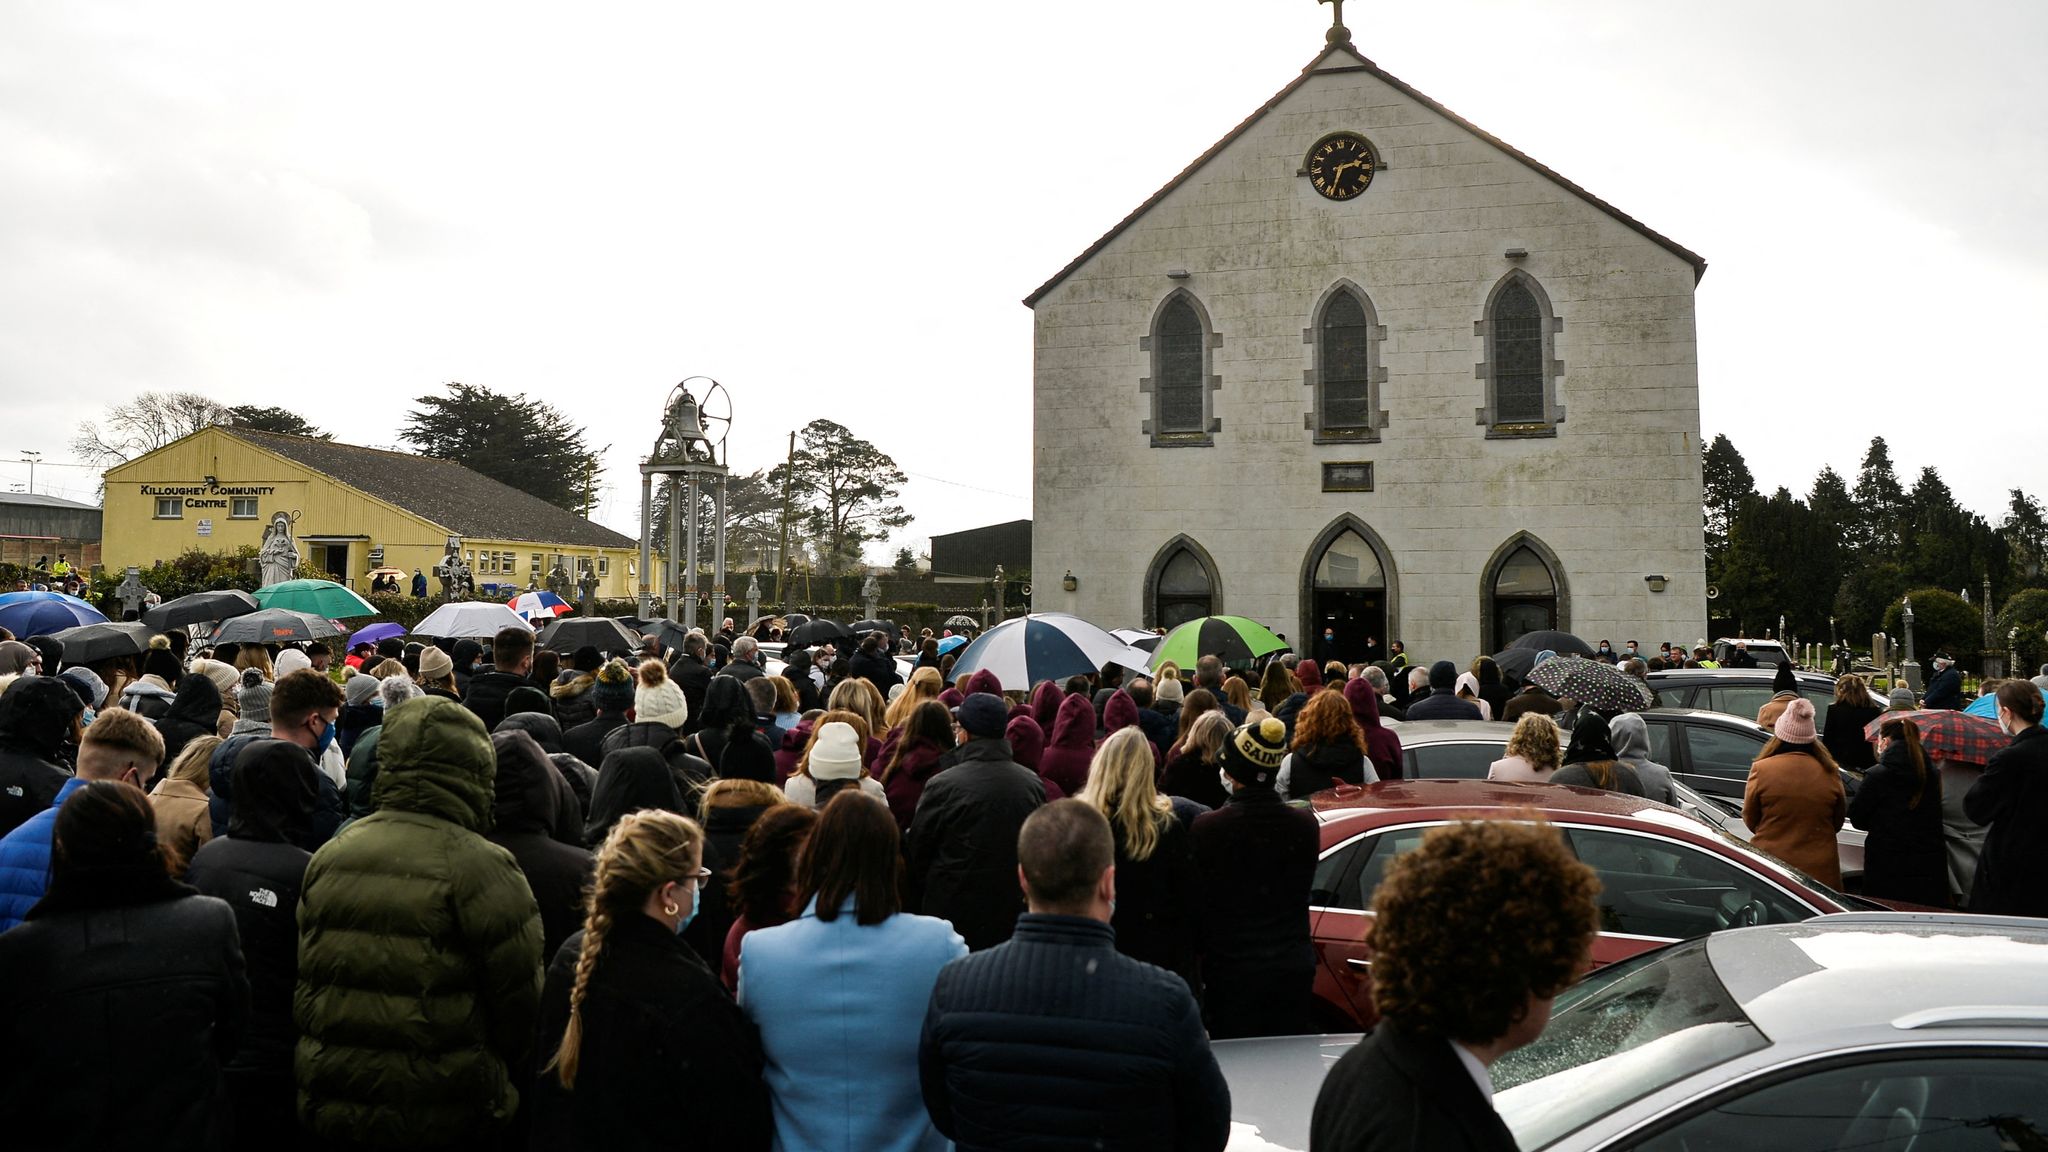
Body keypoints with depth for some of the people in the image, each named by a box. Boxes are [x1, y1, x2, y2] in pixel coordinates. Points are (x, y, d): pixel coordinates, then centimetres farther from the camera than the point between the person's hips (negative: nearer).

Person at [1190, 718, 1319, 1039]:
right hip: (1293, 968, 4)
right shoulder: (1305, 824, -4)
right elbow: (1302, 889, 8)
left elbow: (1199, 903, -6)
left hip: (1231, 970, -3)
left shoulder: (1206, 828, -15)